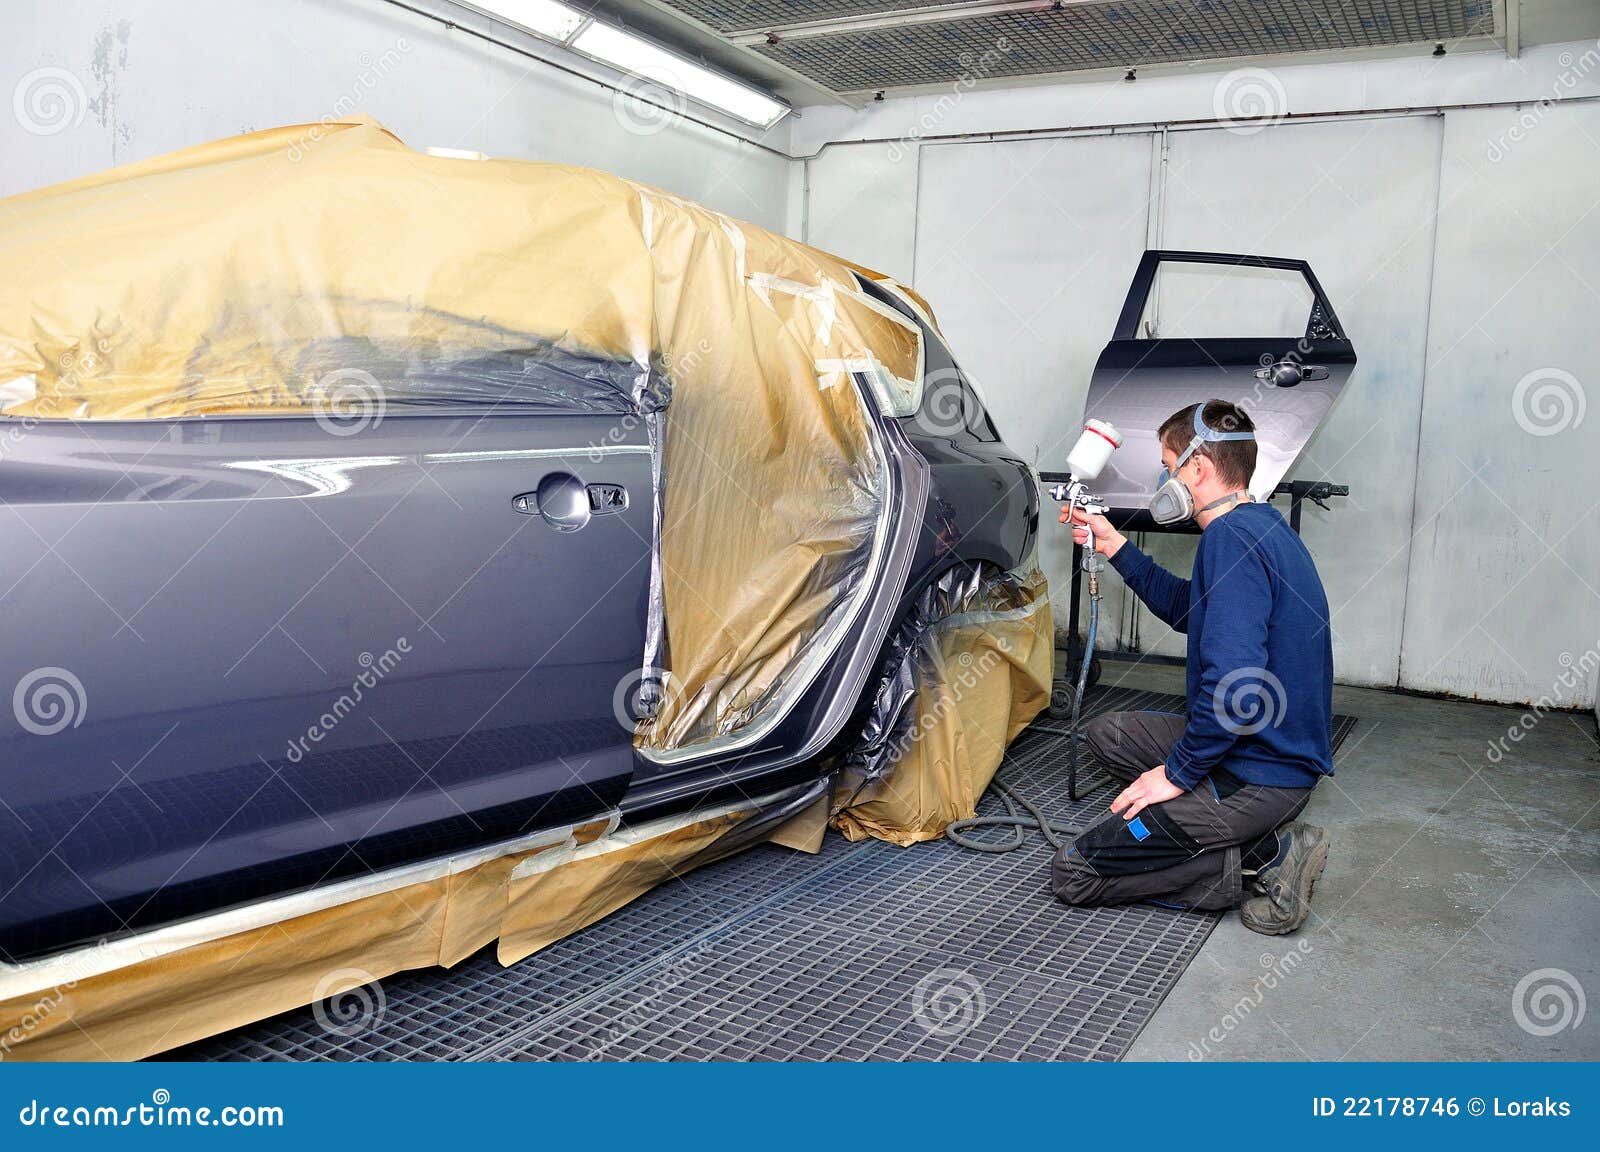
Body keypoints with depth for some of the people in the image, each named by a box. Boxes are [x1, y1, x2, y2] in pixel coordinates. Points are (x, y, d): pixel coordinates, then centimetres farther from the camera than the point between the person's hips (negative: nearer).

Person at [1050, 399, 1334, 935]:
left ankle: (1265, 857, -6)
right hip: (1285, 752, 10)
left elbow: (1235, 681, -31)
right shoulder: (1263, 525, 10)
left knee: (1072, 873, -7)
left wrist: (1179, 772, -19)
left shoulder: (1233, 537, -22)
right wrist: (1114, 547, 21)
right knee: (1104, 733, 25)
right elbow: (1189, 607, 27)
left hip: (1257, 778, -10)